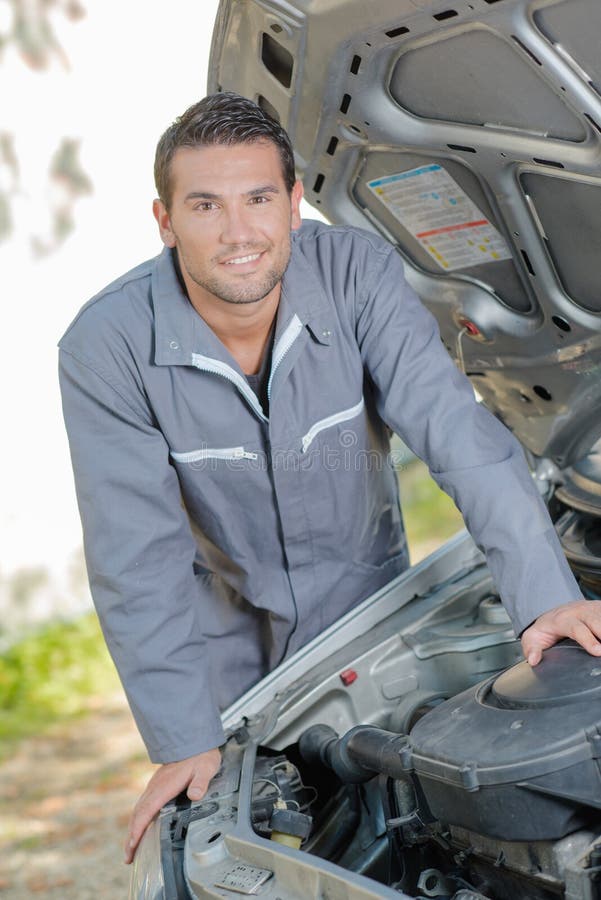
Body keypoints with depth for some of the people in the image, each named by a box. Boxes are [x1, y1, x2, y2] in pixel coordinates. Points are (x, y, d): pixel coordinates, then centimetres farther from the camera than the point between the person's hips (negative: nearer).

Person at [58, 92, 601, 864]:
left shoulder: (358, 276, -22)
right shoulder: (106, 348, -25)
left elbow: (457, 430, -26)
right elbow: (137, 558, -23)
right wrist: (183, 742, -24)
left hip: (361, 598, 1)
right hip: (223, 633, -1)